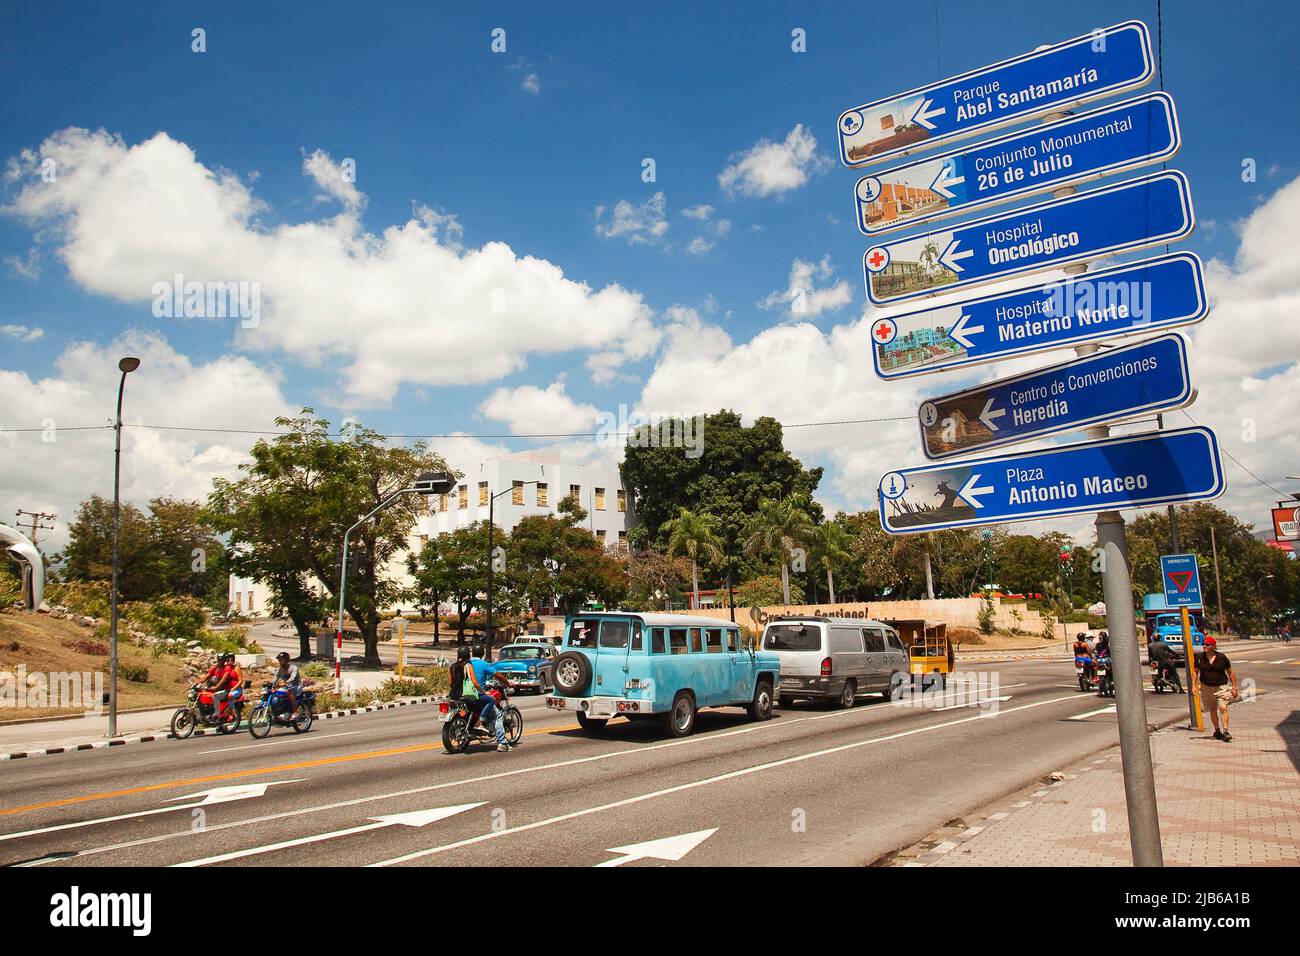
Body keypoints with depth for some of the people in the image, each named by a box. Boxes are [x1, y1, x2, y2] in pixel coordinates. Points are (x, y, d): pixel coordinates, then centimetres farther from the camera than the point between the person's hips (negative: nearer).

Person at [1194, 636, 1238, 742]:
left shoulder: (1222, 657, -7)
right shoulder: (1200, 657, -2)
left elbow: (1230, 673, 3)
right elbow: (1196, 672, 8)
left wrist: (1234, 688, 3)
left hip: (1221, 686, -3)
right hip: (1206, 687, 3)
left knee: (1223, 708, -17)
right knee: (1212, 710, 11)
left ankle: (1225, 731, -16)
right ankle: (1217, 731, 26)